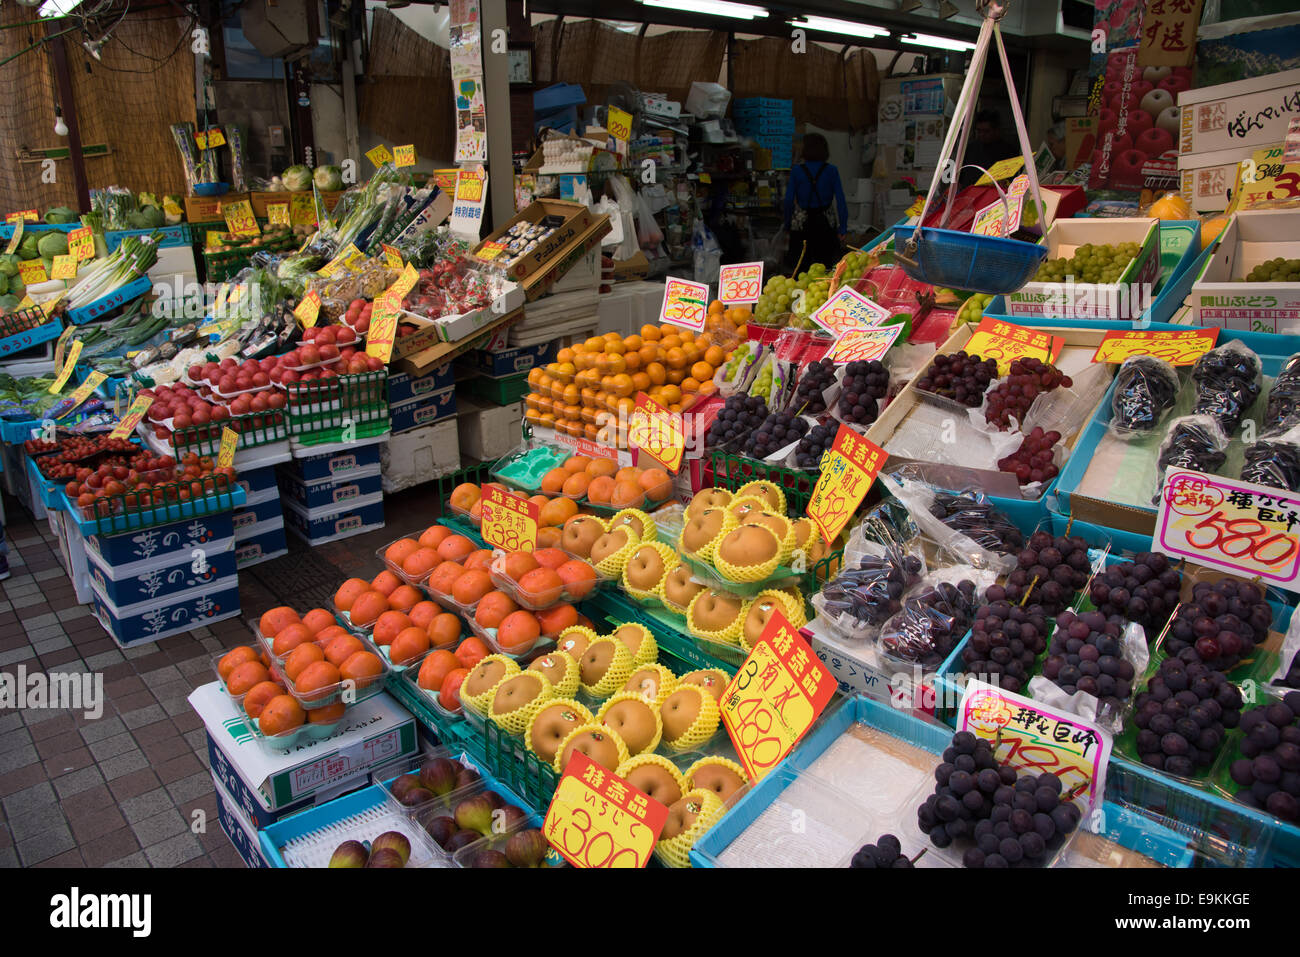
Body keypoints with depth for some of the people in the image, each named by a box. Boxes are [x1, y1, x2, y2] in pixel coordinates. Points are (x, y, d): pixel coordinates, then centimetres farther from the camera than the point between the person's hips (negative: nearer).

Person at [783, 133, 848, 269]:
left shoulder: (796, 171, -4)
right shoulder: (831, 170, -3)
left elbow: (789, 200, -2)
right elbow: (840, 200, -5)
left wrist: (787, 225, 9)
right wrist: (843, 228, -1)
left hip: (801, 224, 0)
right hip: (825, 224, 0)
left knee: (800, 269, 5)